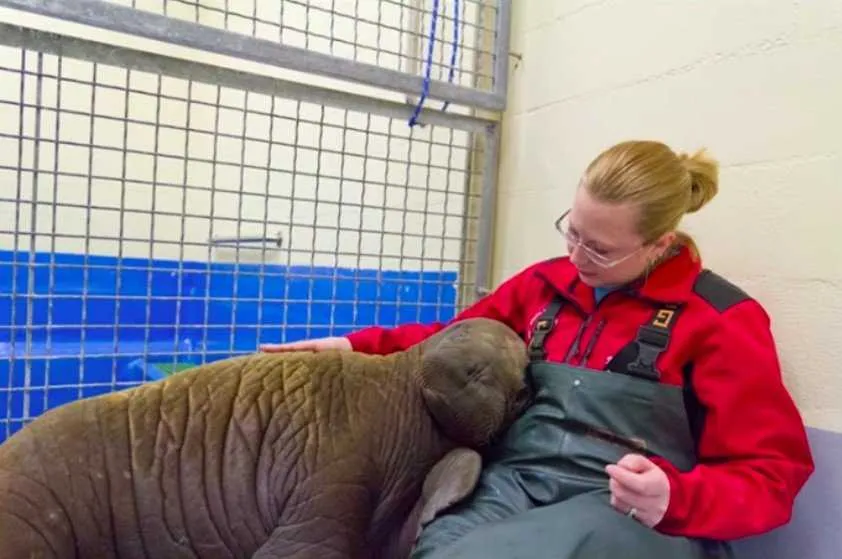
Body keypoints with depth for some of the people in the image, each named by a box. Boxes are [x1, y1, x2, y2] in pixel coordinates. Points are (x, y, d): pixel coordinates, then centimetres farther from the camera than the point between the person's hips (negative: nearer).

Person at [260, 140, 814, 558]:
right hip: (514, 481, 4)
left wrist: (675, 500, -21)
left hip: (628, 513, -3)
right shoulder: (547, 282, 12)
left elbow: (772, 475, 1)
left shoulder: (723, 320, 0)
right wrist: (358, 346, 12)